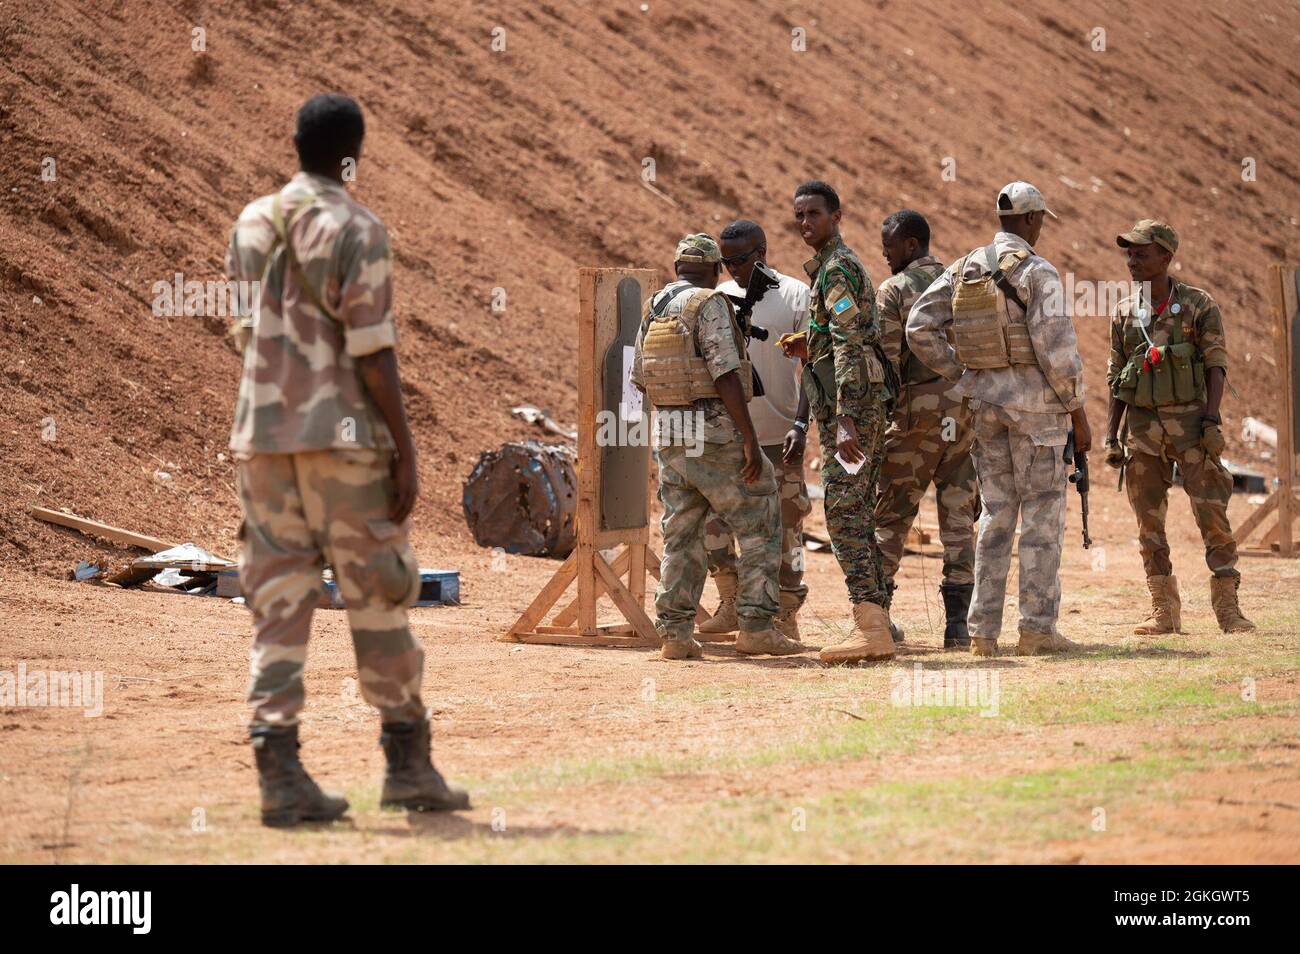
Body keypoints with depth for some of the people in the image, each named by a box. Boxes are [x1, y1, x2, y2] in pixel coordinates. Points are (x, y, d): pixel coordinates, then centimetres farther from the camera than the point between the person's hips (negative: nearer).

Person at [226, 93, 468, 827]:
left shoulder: (253, 223, 10)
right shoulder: (356, 227, -9)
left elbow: (248, 333, 15)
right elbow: (372, 349, -13)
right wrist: (405, 451, -10)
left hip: (261, 435, 5)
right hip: (343, 435, -5)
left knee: (279, 602, 4)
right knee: (379, 598, 4)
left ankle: (280, 774, -3)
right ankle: (409, 765, 9)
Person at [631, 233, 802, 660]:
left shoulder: (652, 310, 11)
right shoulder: (710, 305, -12)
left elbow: (640, 379, 17)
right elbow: (726, 375, -20)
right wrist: (750, 441, -19)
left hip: (668, 436, 7)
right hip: (715, 437, -7)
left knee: (681, 536, 12)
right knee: (759, 528, 2)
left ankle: (675, 633, 6)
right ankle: (755, 628, -4)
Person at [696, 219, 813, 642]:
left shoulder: (796, 297, -3)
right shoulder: (720, 298, 8)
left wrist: (801, 425, -15)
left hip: (778, 436, -4)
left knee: (784, 526, 1)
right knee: (710, 517, -3)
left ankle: (785, 616, 10)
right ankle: (730, 603, 12)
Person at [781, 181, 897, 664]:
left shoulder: (837, 269, -11)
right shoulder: (845, 266, 21)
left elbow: (849, 347, -21)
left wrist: (845, 422, -28)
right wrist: (811, 349, 17)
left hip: (850, 406, -10)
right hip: (864, 409, 10)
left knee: (843, 513, -13)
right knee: (859, 517, 9)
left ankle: (869, 625, -19)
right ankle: (877, 629, 9)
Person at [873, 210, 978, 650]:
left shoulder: (892, 291, -5)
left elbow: (884, 359, -11)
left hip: (918, 408, -4)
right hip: (966, 409, 4)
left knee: (891, 514, 6)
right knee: (959, 516, 5)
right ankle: (958, 624, 0)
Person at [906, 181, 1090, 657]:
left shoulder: (963, 269, 7)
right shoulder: (1037, 272, -12)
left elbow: (920, 328, 3)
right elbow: (1056, 348, -16)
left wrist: (960, 374, 10)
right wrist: (1078, 412, -8)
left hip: (984, 402, 6)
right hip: (1035, 401, -6)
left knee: (995, 514, 11)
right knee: (1042, 516, 0)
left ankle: (983, 631, 8)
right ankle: (1037, 629, -1)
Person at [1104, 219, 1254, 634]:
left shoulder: (1198, 305, -1)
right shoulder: (1124, 313, 9)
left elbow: (1216, 366, -3)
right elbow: (1116, 379, 13)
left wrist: (1212, 419, -14)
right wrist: (1111, 434, 7)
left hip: (1190, 419, -3)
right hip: (1142, 425, 4)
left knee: (1212, 514, -7)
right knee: (1149, 520, 3)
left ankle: (1227, 604, -4)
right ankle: (1164, 609, 9)